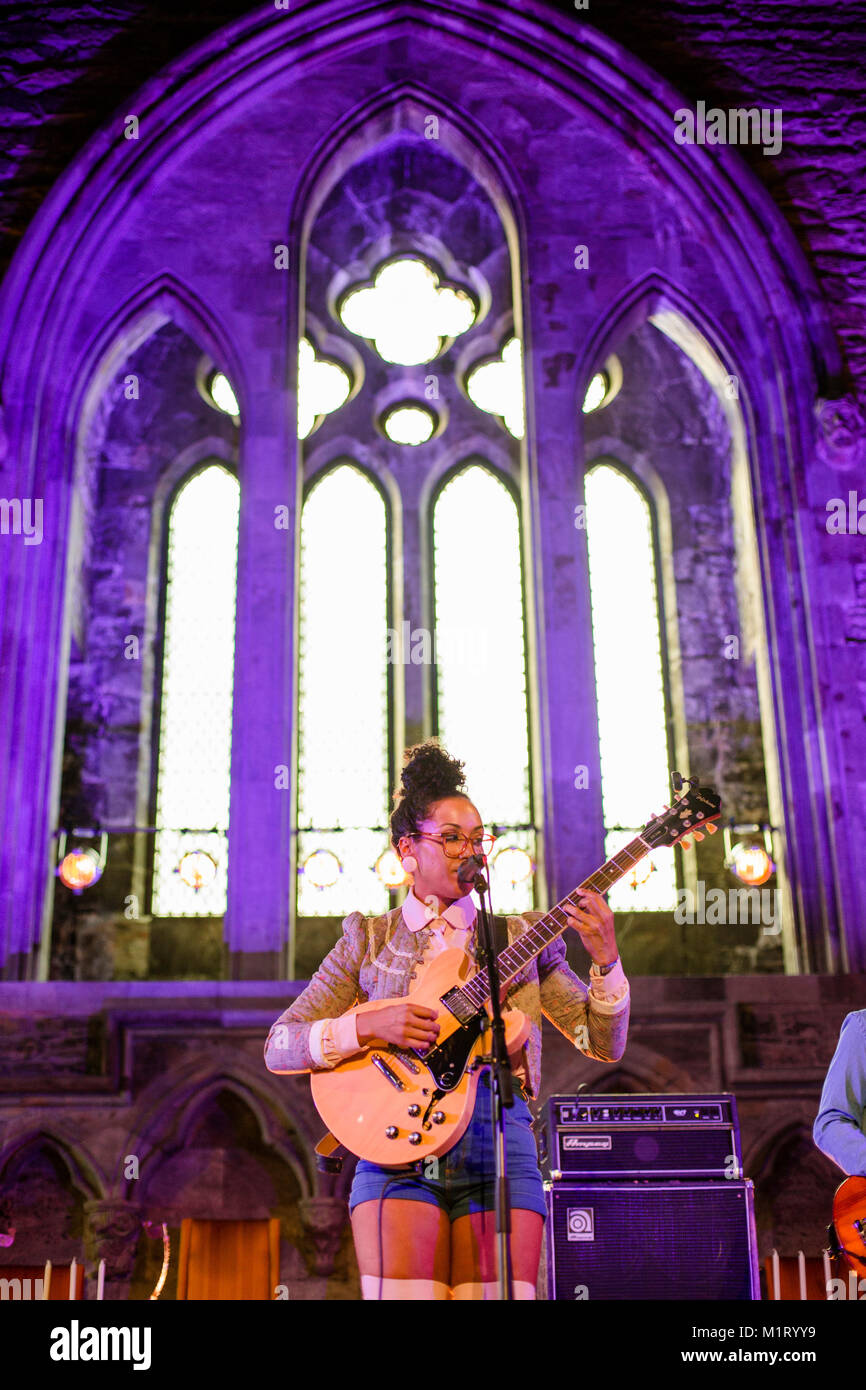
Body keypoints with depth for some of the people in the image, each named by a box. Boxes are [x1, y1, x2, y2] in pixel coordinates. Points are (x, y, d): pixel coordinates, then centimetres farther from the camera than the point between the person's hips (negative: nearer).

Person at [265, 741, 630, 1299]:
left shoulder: (523, 938, 14)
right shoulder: (369, 940, 11)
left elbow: (605, 1044, 9)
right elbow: (278, 1048, 6)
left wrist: (606, 959, -8)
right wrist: (366, 1027, -11)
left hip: (500, 1145, 1)